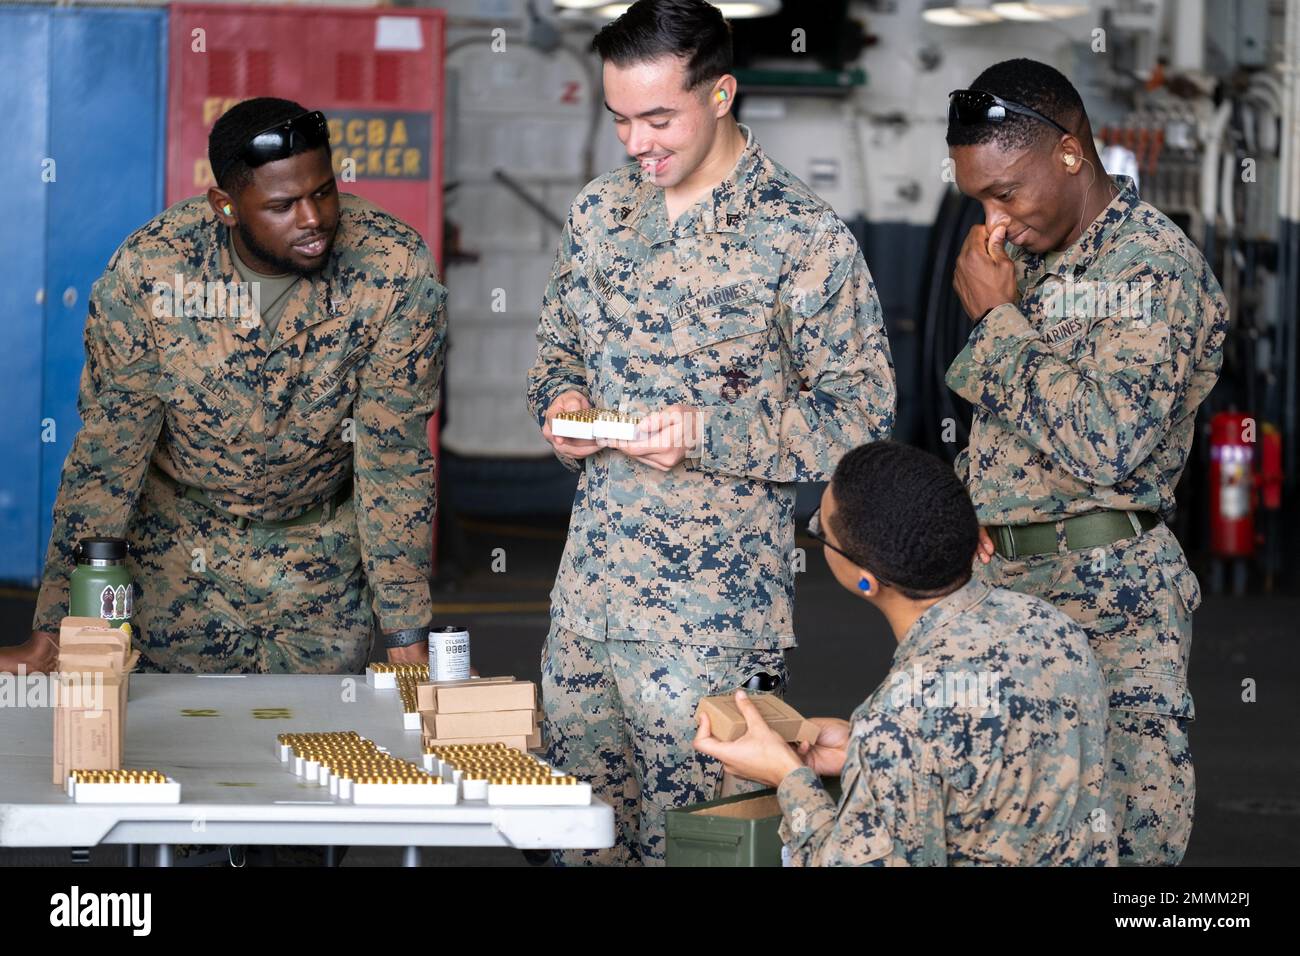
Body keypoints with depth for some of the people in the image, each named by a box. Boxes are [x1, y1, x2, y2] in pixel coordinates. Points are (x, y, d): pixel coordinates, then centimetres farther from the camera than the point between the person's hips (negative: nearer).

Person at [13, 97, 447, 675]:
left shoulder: (395, 271, -22)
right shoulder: (147, 270, -22)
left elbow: (393, 453, -18)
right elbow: (108, 450, -16)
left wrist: (406, 637, -19)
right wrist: (52, 629, -18)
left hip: (326, 555, 0)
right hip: (180, 542, 0)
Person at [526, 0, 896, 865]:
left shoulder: (804, 238, -10)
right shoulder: (601, 213, 9)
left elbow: (861, 415, -10)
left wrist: (708, 433, -20)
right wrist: (561, 403, -1)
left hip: (715, 609, -6)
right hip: (588, 590, 6)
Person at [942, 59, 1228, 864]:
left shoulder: (1156, 268, -11)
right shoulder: (1035, 260, 15)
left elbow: (1107, 442, -21)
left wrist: (998, 317, -13)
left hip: (1107, 597, -8)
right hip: (1005, 585, 8)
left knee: (1129, 833, -7)